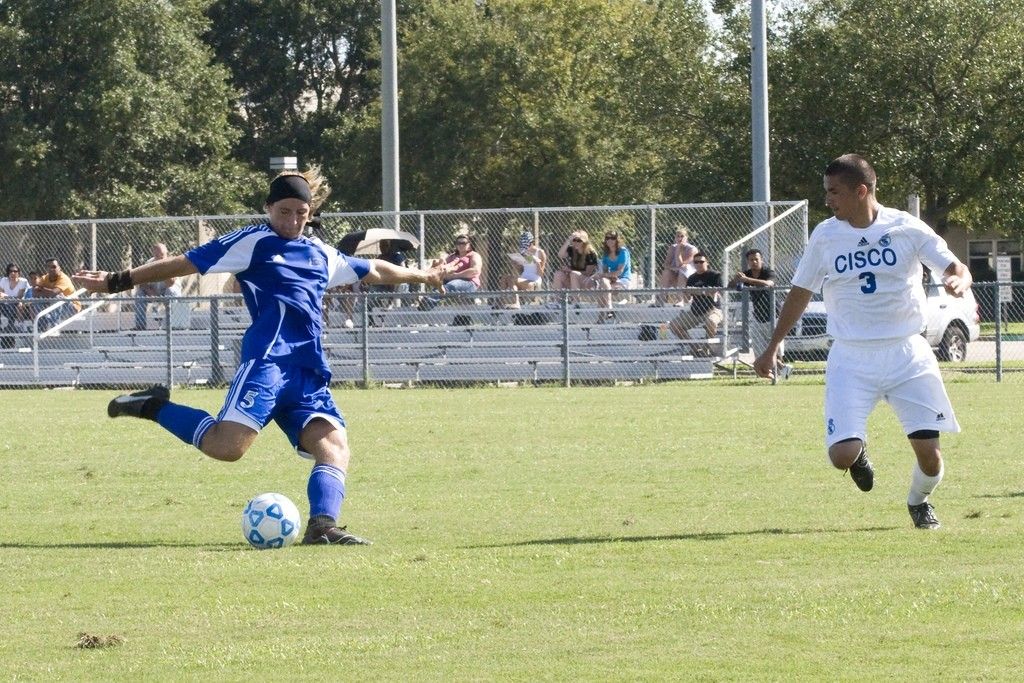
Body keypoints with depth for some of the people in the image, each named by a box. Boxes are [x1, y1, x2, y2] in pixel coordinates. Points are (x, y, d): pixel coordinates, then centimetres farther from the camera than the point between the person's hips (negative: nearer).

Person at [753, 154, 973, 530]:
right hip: (851, 360, 1)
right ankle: (859, 449, 25)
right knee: (841, 455, -14)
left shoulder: (906, 228, -4)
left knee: (929, 451, -7)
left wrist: (959, 281, -27)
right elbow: (800, 293, 13)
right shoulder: (825, 236, 2)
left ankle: (919, 502, 27)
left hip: (907, 354, -1)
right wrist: (773, 347, 16)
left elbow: (956, 267, -2)